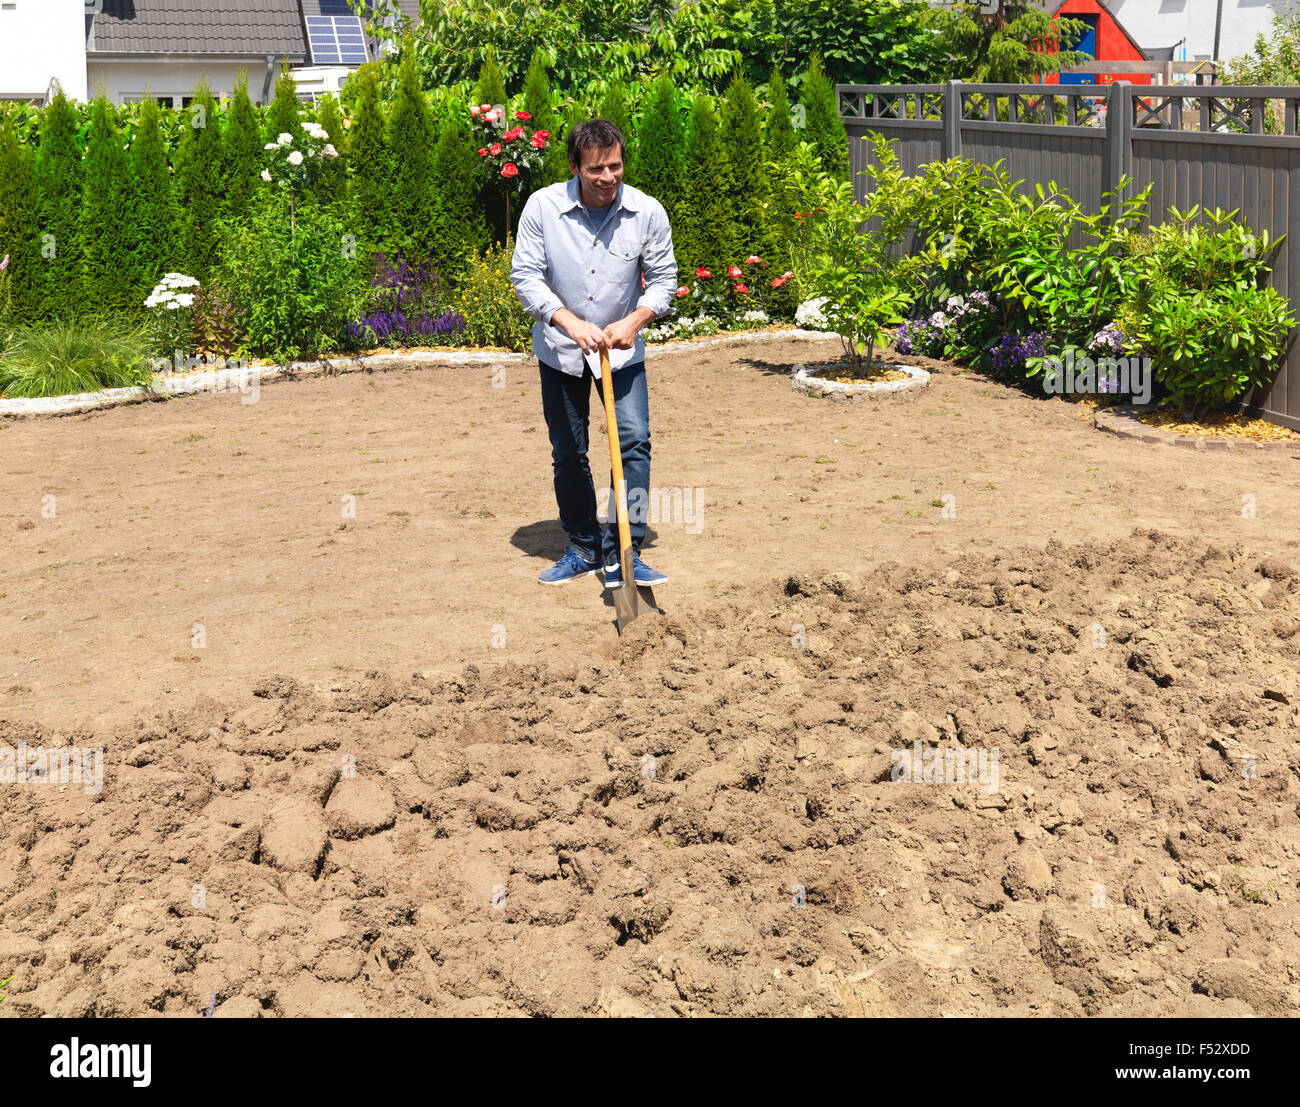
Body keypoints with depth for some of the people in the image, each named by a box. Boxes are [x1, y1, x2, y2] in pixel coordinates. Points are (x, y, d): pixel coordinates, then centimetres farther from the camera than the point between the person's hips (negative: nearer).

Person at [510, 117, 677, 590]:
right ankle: (583, 548, 23)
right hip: (560, 350, 0)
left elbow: (663, 278, -2)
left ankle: (621, 553, -6)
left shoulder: (648, 211, -11)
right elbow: (525, 275, -11)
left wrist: (634, 322, -18)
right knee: (568, 453, 7)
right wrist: (570, 322, -24)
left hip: (623, 350, 0)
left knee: (634, 440, -12)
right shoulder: (542, 206, -14)